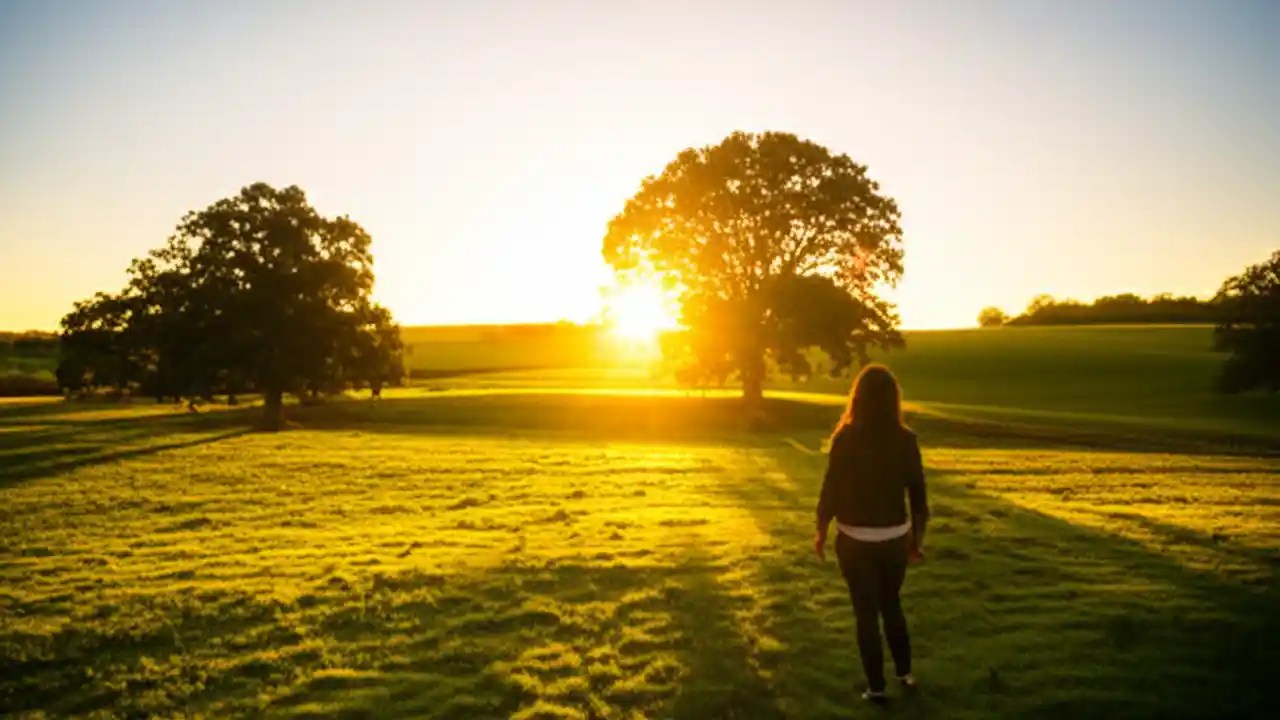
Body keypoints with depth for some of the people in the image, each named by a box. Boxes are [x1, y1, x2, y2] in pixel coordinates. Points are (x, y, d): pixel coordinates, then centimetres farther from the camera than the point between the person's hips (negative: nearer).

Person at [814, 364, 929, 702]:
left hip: (855, 541, -3)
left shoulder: (845, 439, -15)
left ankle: (876, 686, 17)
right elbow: (918, 495, -2)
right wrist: (918, 539, 11)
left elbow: (831, 490, -10)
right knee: (891, 605, 24)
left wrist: (821, 532, 4)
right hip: (895, 538, 3)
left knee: (866, 613, 10)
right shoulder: (906, 440, -7)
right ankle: (905, 673, 32)